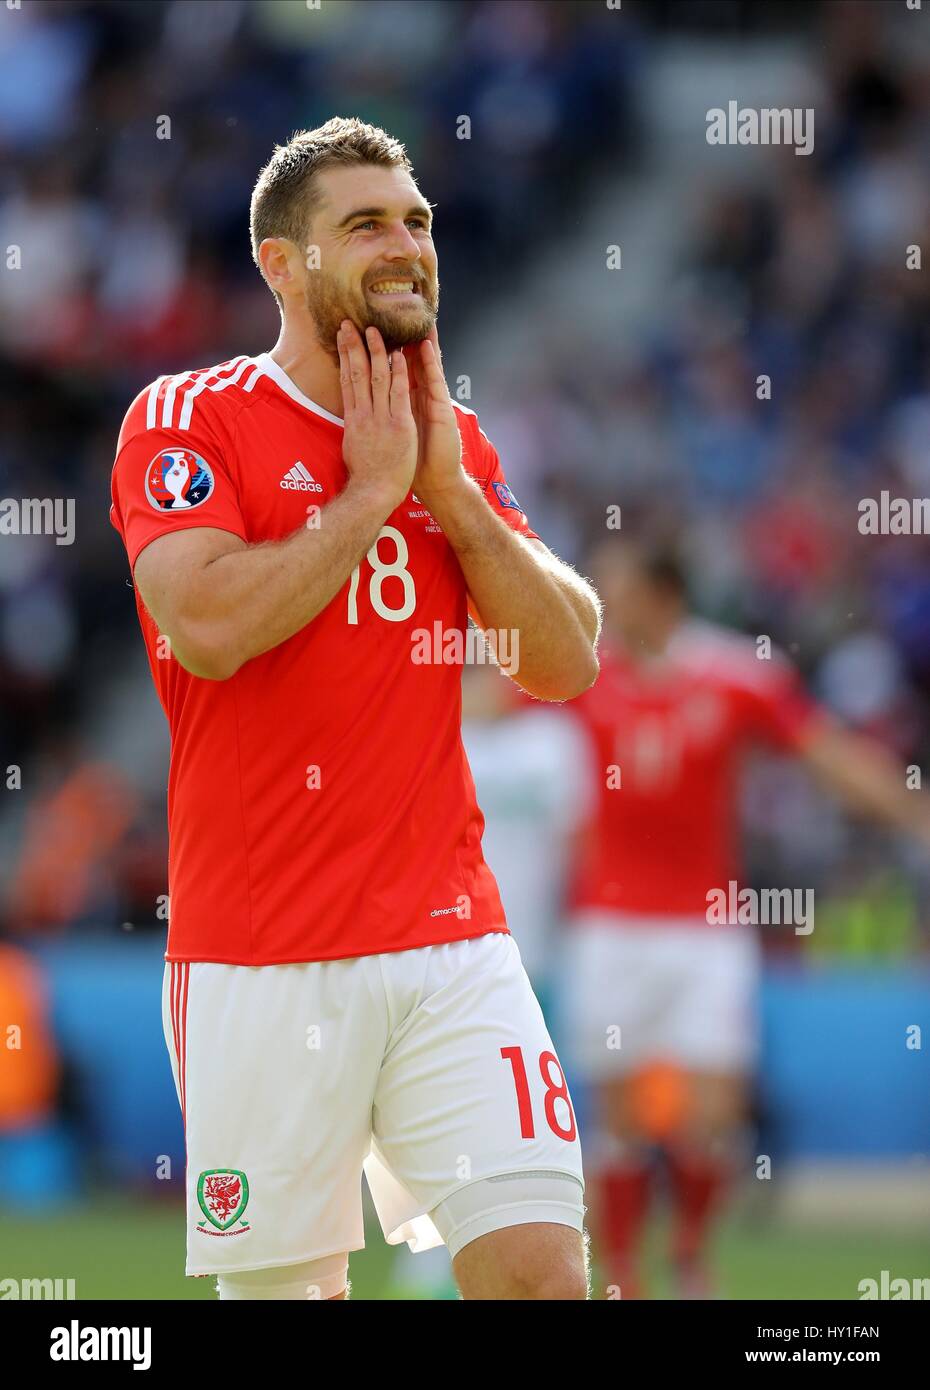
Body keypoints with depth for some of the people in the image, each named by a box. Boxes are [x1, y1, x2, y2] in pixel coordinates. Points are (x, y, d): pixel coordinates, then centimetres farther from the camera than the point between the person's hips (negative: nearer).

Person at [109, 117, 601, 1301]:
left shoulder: (453, 443, 14)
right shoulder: (186, 422, -1)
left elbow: (568, 664, 7)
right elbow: (209, 626, -18)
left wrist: (449, 486, -2)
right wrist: (372, 488, -9)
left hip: (452, 938, 4)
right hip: (261, 961, -4)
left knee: (542, 1270, -8)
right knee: (283, 1288, 0)